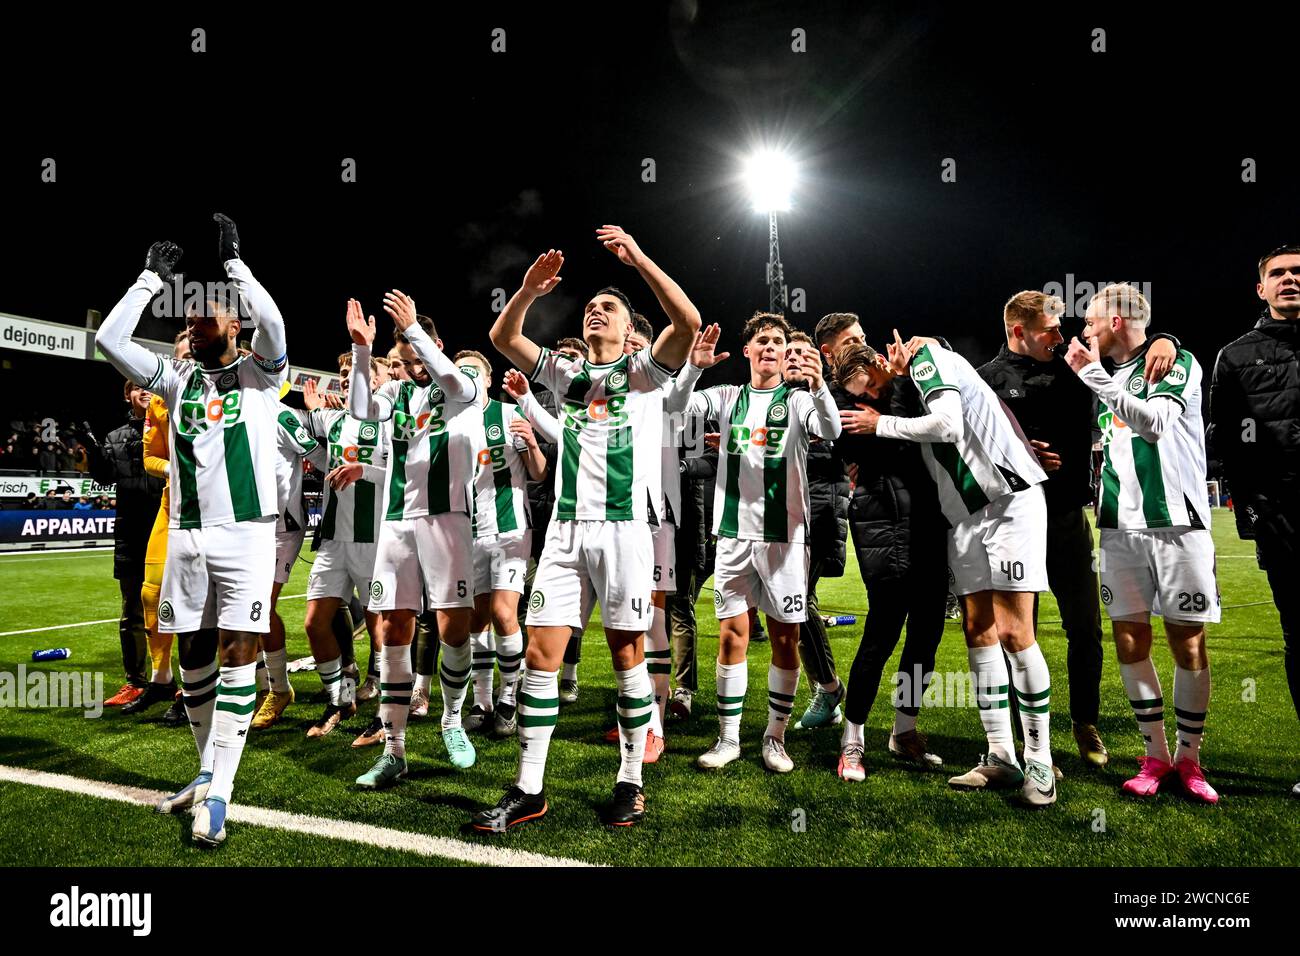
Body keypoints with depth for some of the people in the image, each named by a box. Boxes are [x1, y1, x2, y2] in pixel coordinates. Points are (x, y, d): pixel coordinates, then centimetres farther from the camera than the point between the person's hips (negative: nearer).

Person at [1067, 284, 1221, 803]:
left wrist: (1095, 376, -19)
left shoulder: (1177, 362, -2)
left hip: (1176, 522, -5)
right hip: (1120, 526, 5)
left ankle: (1189, 757, 15)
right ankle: (1156, 756, 15)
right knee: (1130, 640, 4)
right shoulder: (1106, 374, 15)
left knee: (1187, 643, 0)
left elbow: (1156, 422, -20)